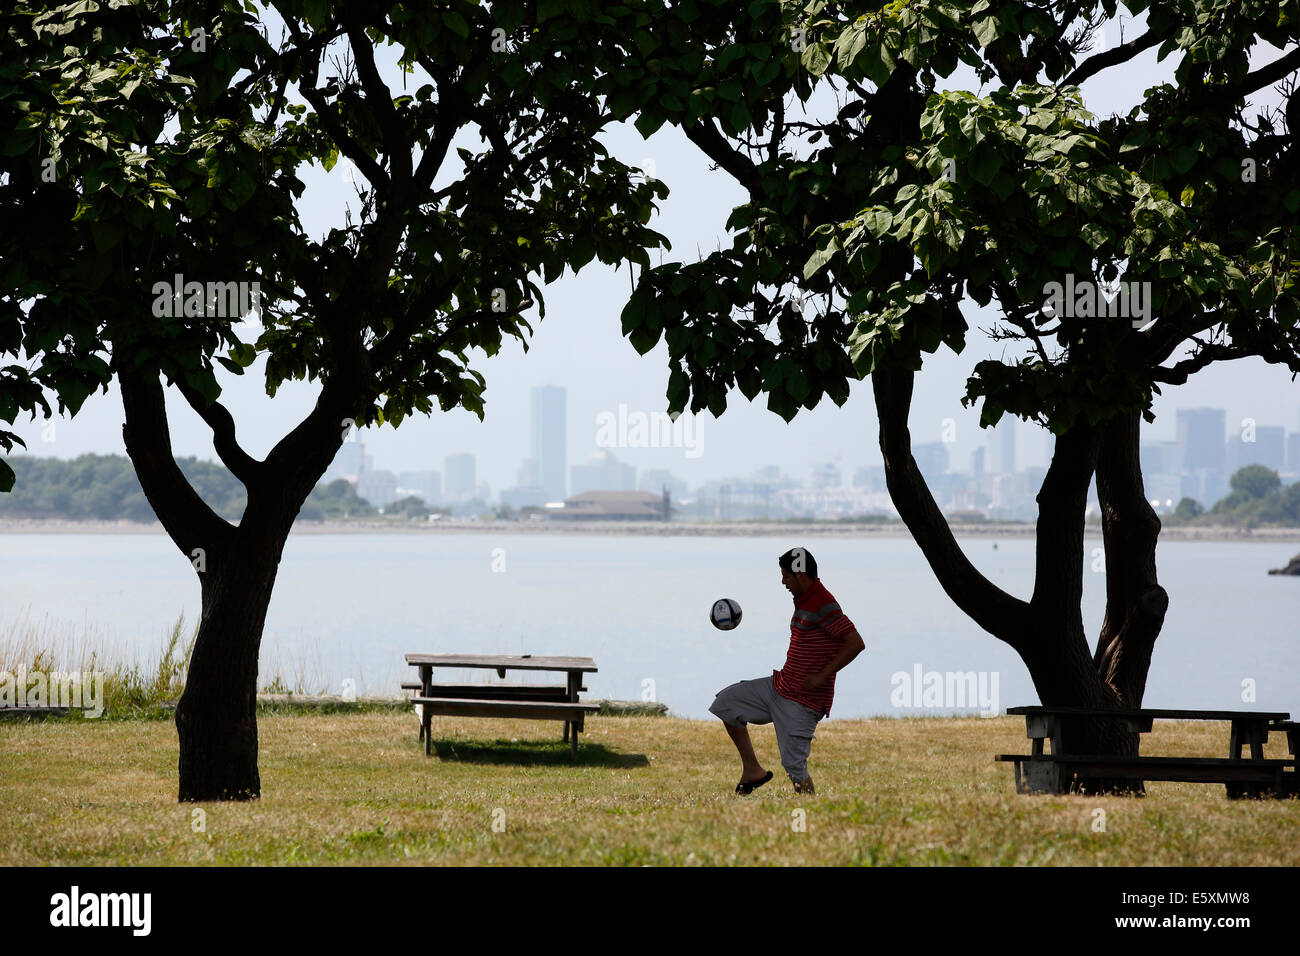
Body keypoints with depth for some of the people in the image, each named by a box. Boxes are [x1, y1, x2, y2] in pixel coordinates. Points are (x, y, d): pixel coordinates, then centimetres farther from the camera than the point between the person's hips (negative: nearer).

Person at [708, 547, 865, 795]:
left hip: (802, 701, -10)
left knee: (794, 766, -11)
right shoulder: (803, 600, 12)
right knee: (726, 701, 13)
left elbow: (855, 643, -26)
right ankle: (752, 770, 16)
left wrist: (822, 676, -22)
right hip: (779, 686, 10)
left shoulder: (823, 605, -19)